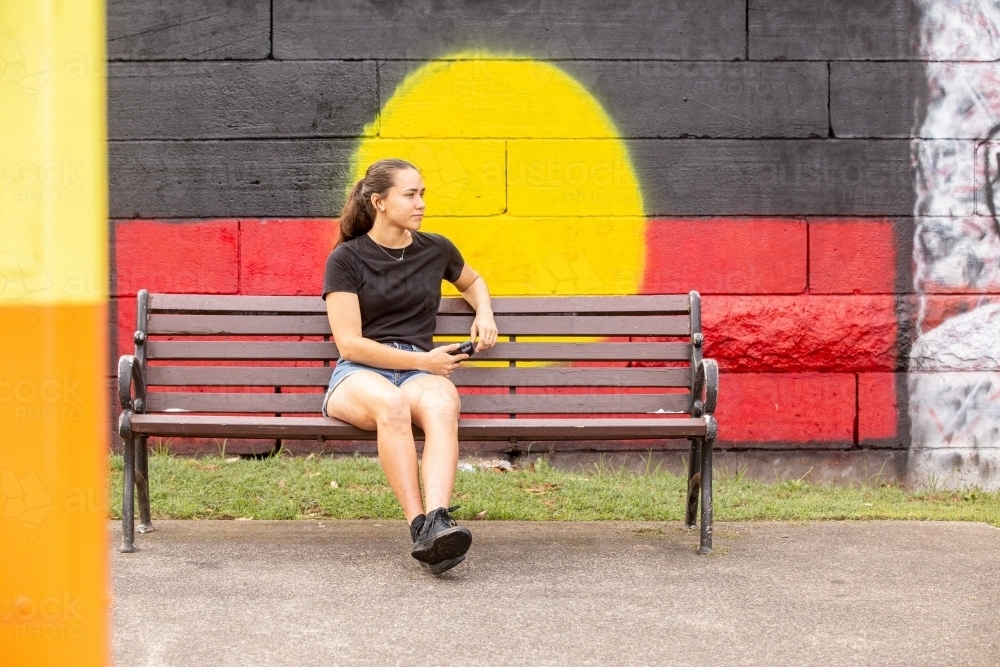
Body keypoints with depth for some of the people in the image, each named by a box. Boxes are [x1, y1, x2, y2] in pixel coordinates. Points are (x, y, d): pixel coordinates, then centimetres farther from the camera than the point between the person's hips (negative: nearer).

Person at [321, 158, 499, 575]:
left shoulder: (435, 250, 16)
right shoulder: (346, 258, 4)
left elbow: (472, 281, 39)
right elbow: (350, 343, -4)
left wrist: (485, 314, 17)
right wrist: (422, 359, -9)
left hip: (420, 371, 2)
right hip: (358, 374, -2)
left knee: (442, 403, -37)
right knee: (391, 404, -41)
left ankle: (437, 523, -58)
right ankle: (420, 527, -47)